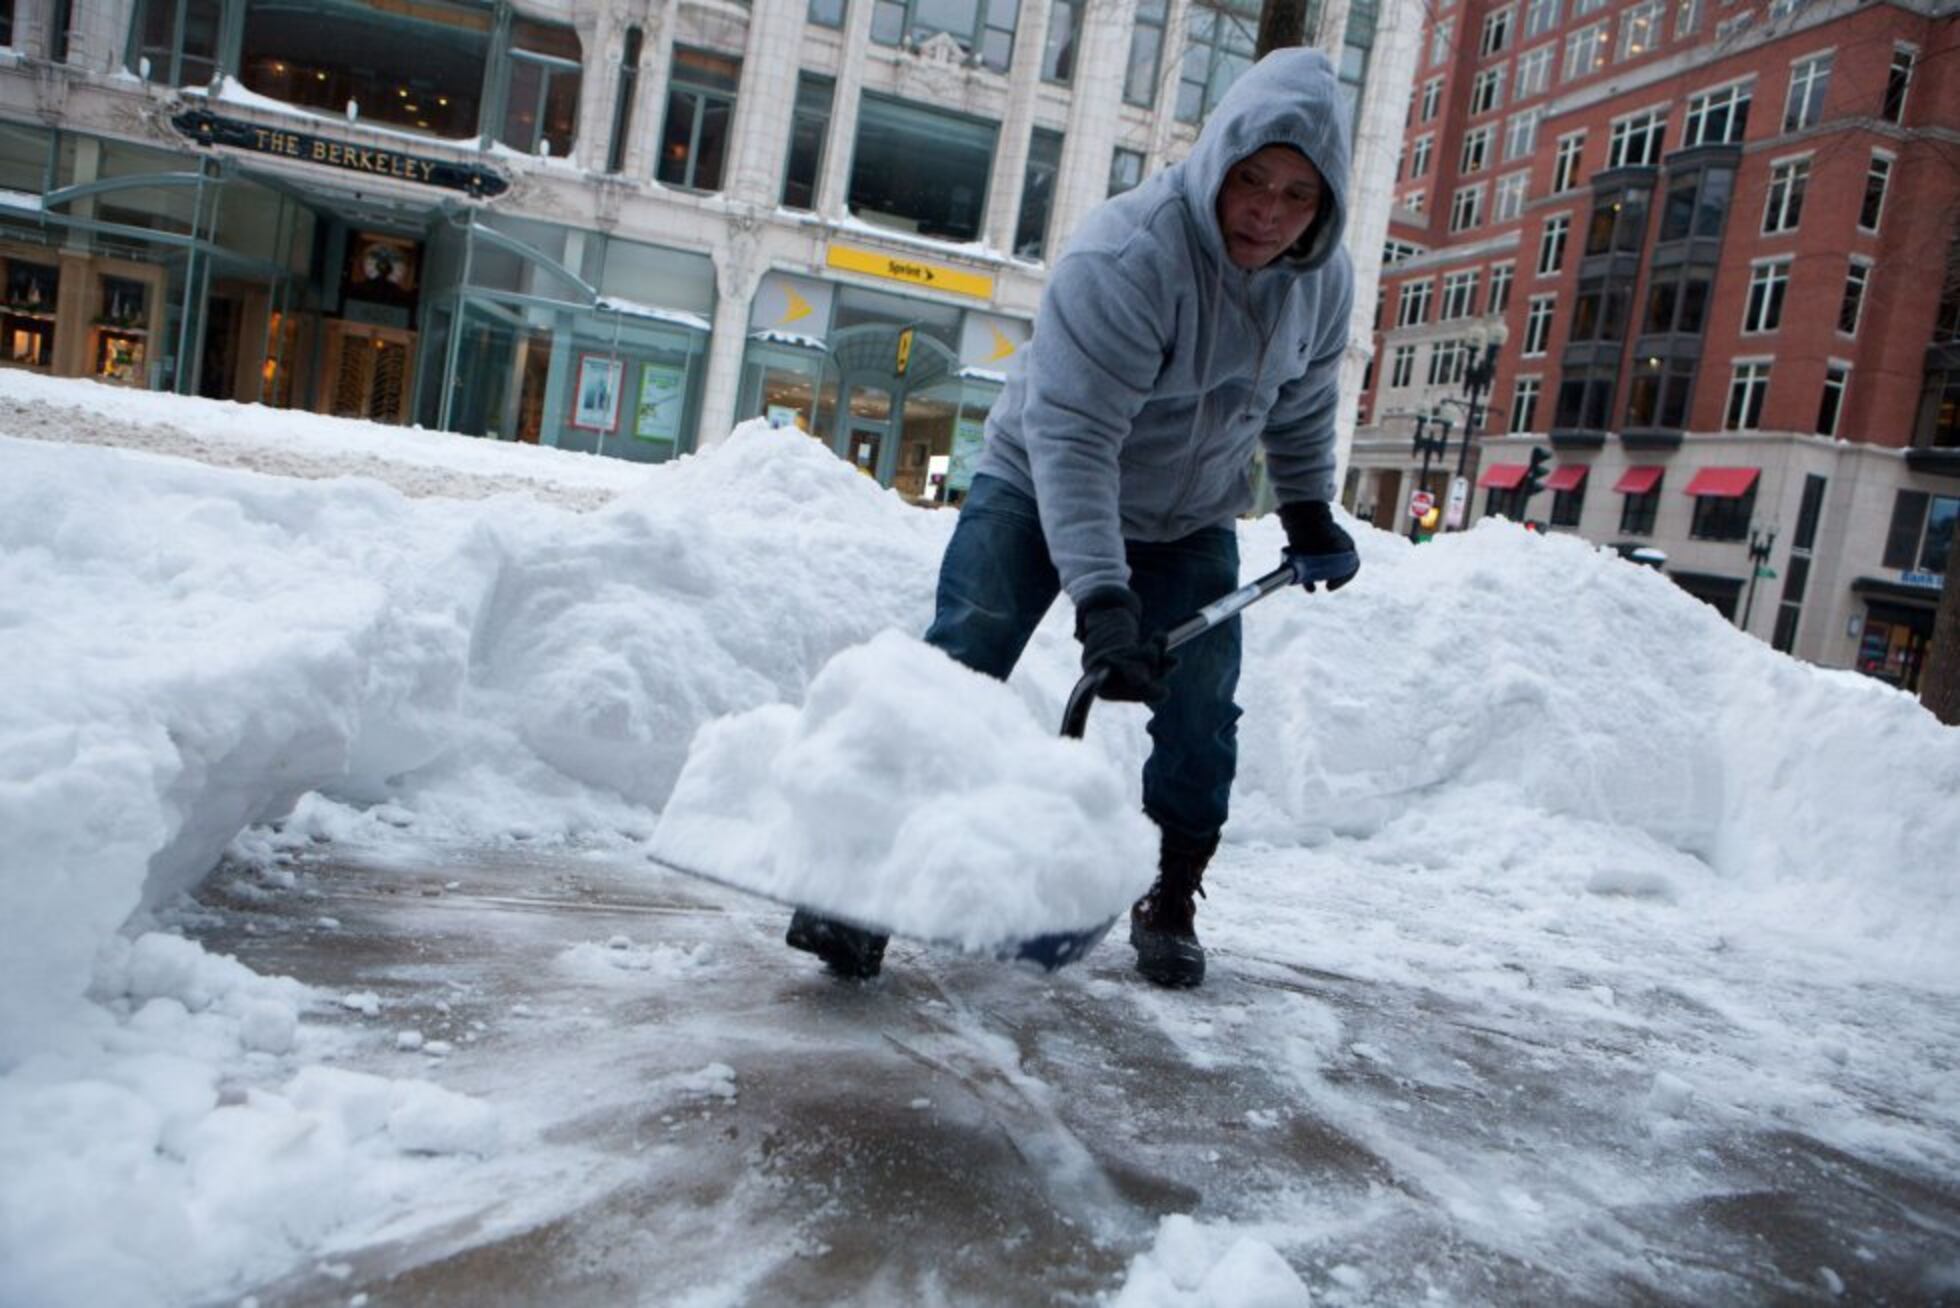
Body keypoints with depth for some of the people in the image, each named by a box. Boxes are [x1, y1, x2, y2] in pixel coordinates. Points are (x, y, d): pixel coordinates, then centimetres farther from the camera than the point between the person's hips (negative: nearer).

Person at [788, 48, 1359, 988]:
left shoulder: (1324, 280, -10)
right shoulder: (1125, 255, -32)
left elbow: (1302, 405, 11)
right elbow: (1071, 437, -38)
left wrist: (1309, 511, 14)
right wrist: (1100, 596, -46)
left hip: (1190, 522, 5)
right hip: (1039, 486, -5)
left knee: (1199, 717, -2)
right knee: (956, 674, -16)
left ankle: (1170, 904, 16)